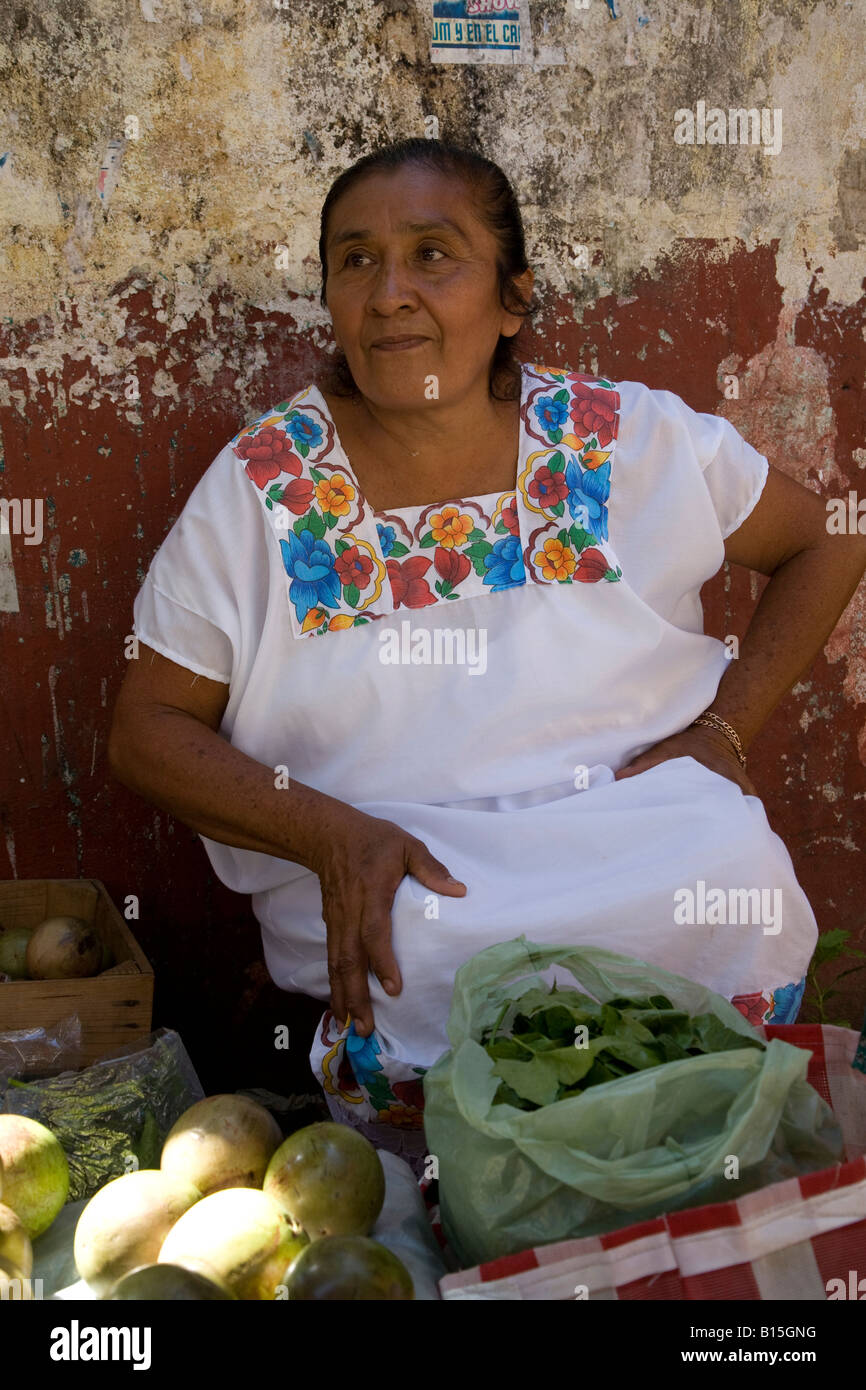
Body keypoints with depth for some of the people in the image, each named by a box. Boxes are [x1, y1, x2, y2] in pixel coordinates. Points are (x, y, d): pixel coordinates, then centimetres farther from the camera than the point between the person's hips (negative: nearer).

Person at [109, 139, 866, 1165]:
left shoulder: (635, 441, 1)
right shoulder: (263, 487, -3)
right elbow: (146, 733, 0)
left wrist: (723, 727, -1)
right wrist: (331, 834, -17)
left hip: (641, 828, 2)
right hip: (389, 886, -1)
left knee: (736, 905, -29)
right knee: (432, 972, -32)